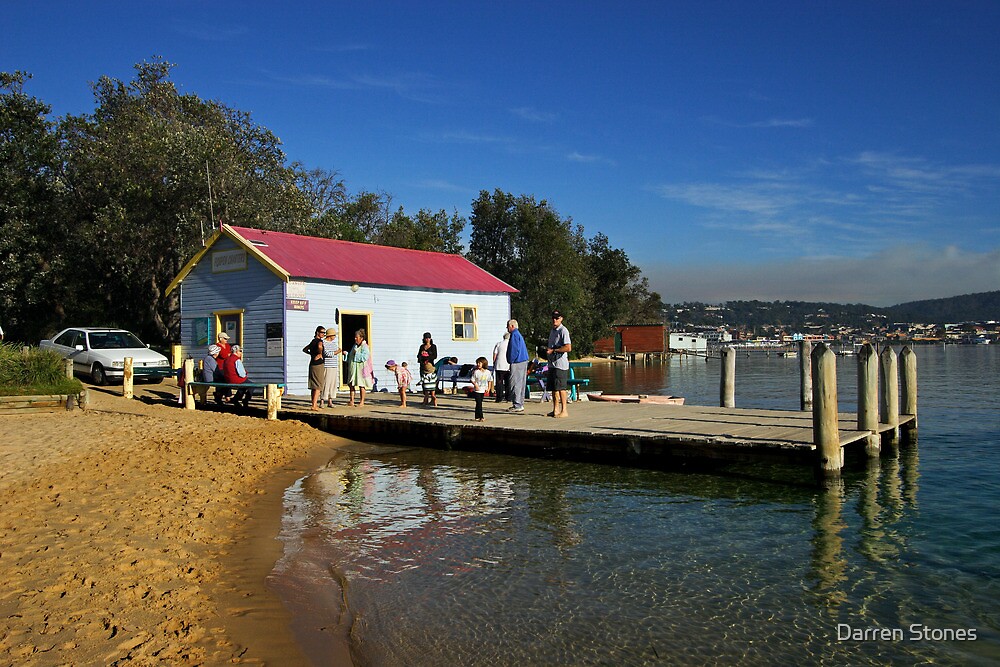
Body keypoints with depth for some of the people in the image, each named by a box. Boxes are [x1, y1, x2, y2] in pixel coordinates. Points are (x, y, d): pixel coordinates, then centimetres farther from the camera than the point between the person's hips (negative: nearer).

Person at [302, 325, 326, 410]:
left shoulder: (313, 341, 14)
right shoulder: (319, 341, -11)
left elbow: (304, 349, 28)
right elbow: (320, 346, -36)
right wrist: (320, 354, -20)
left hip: (312, 365, 8)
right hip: (318, 365, -8)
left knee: (313, 386, 14)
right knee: (318, 386, -6)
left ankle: (314, 404, 21)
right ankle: (314, 405, -10)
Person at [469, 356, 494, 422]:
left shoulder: (487, 372, 0)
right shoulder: (476, 372, -8)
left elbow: (490, 380, 11)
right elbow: (472, 380, -4)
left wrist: (489, 388, 3)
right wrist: (475, 385, -21)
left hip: (483, 391, 3)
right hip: (476, 391, -3)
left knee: (479, 404, 10)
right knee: (479, 403, -9)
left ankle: (477, 417, 18)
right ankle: (481, 417, -6)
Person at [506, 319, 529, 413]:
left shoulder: (514, 335, -12)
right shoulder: (519, 335, 19)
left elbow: (514, 350, -19)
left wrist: (511, 361, -12)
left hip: (517, 363, -10)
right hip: (523, 361, 10)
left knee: (515, 384, -7)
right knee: (520, 383, 13)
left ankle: (517, 405, -6)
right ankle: (520, 404, 19)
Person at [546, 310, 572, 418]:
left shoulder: (563, 331, -11)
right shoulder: (552, 331, 18)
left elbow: (568, 348, -20)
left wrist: (553, 350, -16)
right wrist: (547, 350, 12)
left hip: (560, 363, -9)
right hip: (552, 363, 9)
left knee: (561, 387, -8)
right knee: (553, 387, 11)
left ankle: (564, 410, -4)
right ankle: (556, 409, 17)